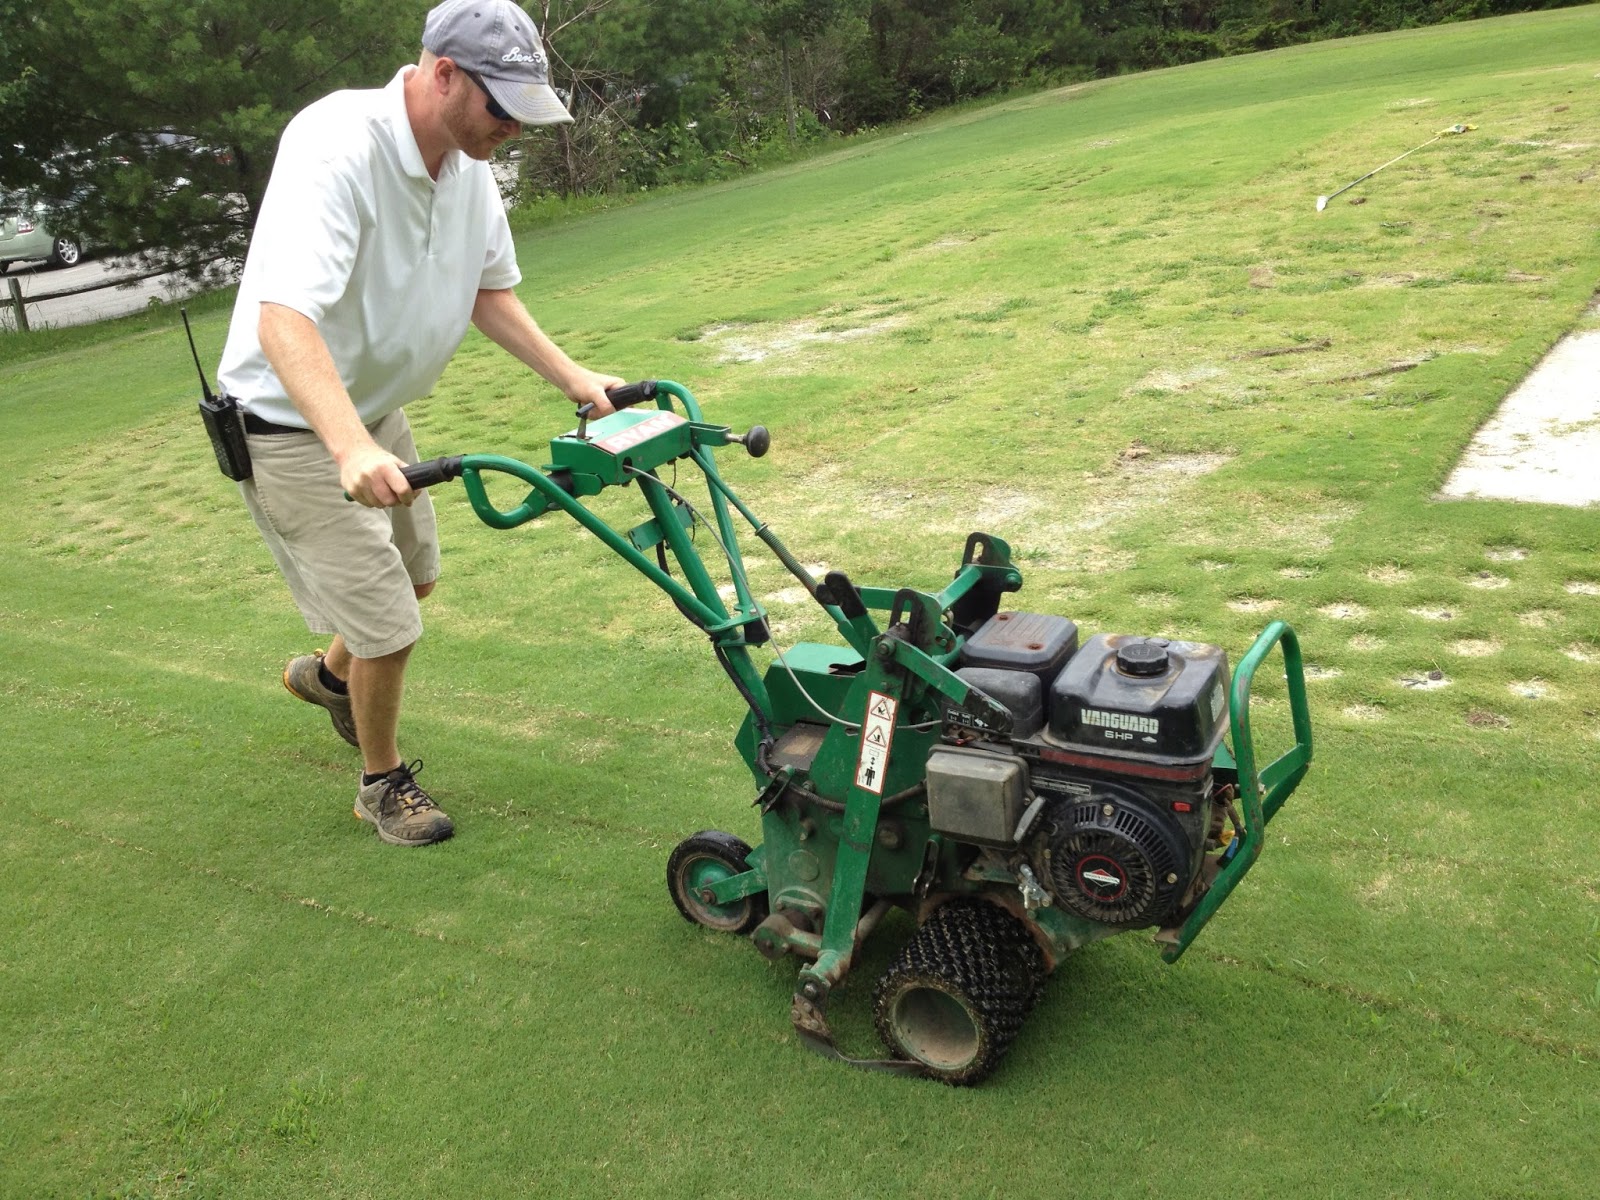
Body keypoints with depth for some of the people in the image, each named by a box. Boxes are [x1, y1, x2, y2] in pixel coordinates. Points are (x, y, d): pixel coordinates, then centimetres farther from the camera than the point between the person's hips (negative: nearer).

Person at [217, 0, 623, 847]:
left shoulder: (467, 163, -5)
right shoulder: (336, 148, -31)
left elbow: (488, 291, 8)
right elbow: (283, 317, -43)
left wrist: (573, 378, -1)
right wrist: (351, 448, -56)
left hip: (376, 410, 9)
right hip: (293, 424, -8)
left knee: (413, 576, 25)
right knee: (388, 625, -4)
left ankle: (330, 674, 55)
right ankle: (383, 785, 22)